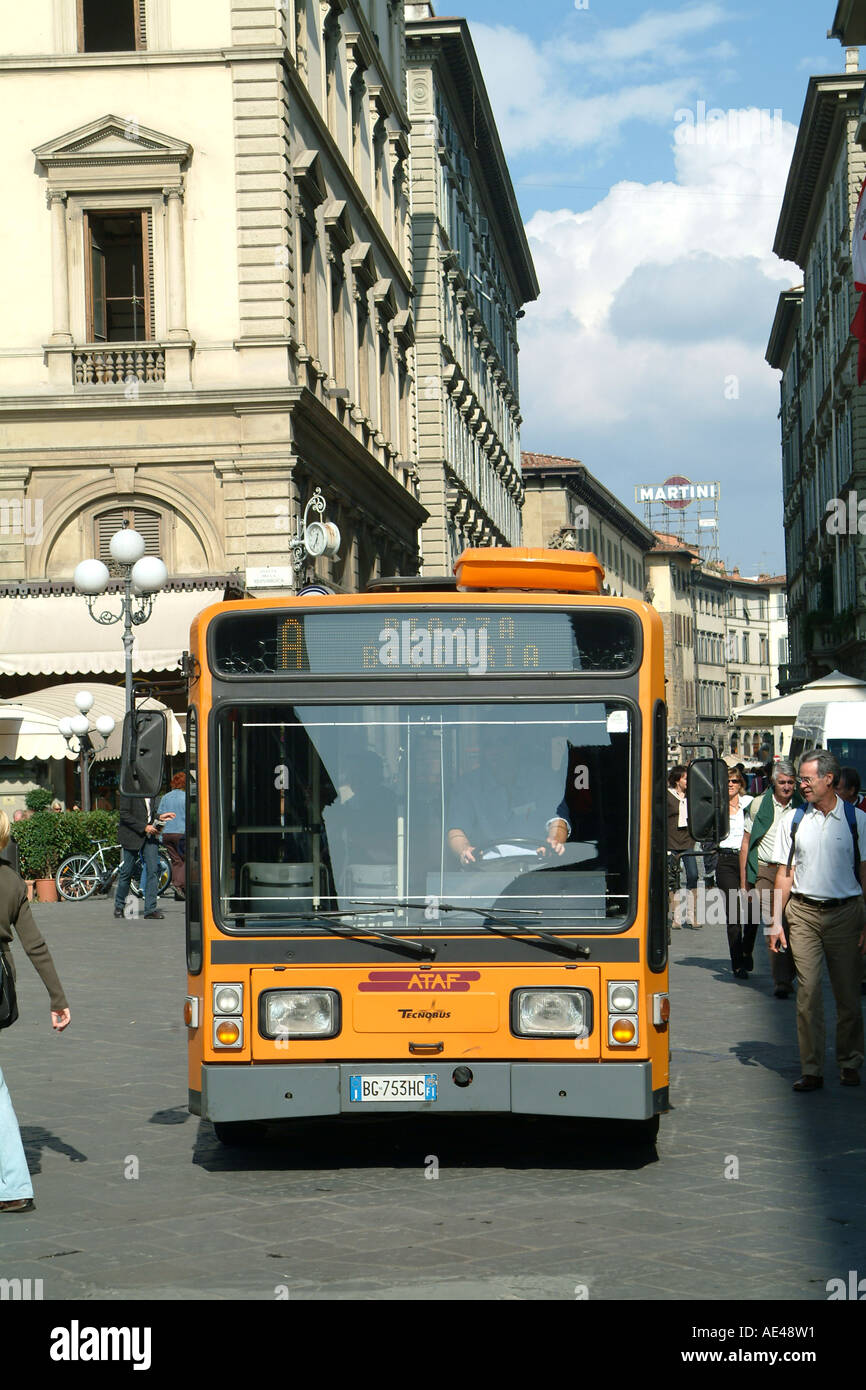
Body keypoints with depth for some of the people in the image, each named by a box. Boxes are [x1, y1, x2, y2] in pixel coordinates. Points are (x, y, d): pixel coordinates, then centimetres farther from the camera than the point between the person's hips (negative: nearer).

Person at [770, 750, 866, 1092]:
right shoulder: (792, 820, 6)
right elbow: (784, 874, 9)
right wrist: (777, 921, 3)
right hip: (803, 913, 1)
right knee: (808, 992, -4)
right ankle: (811, 1070, 0)